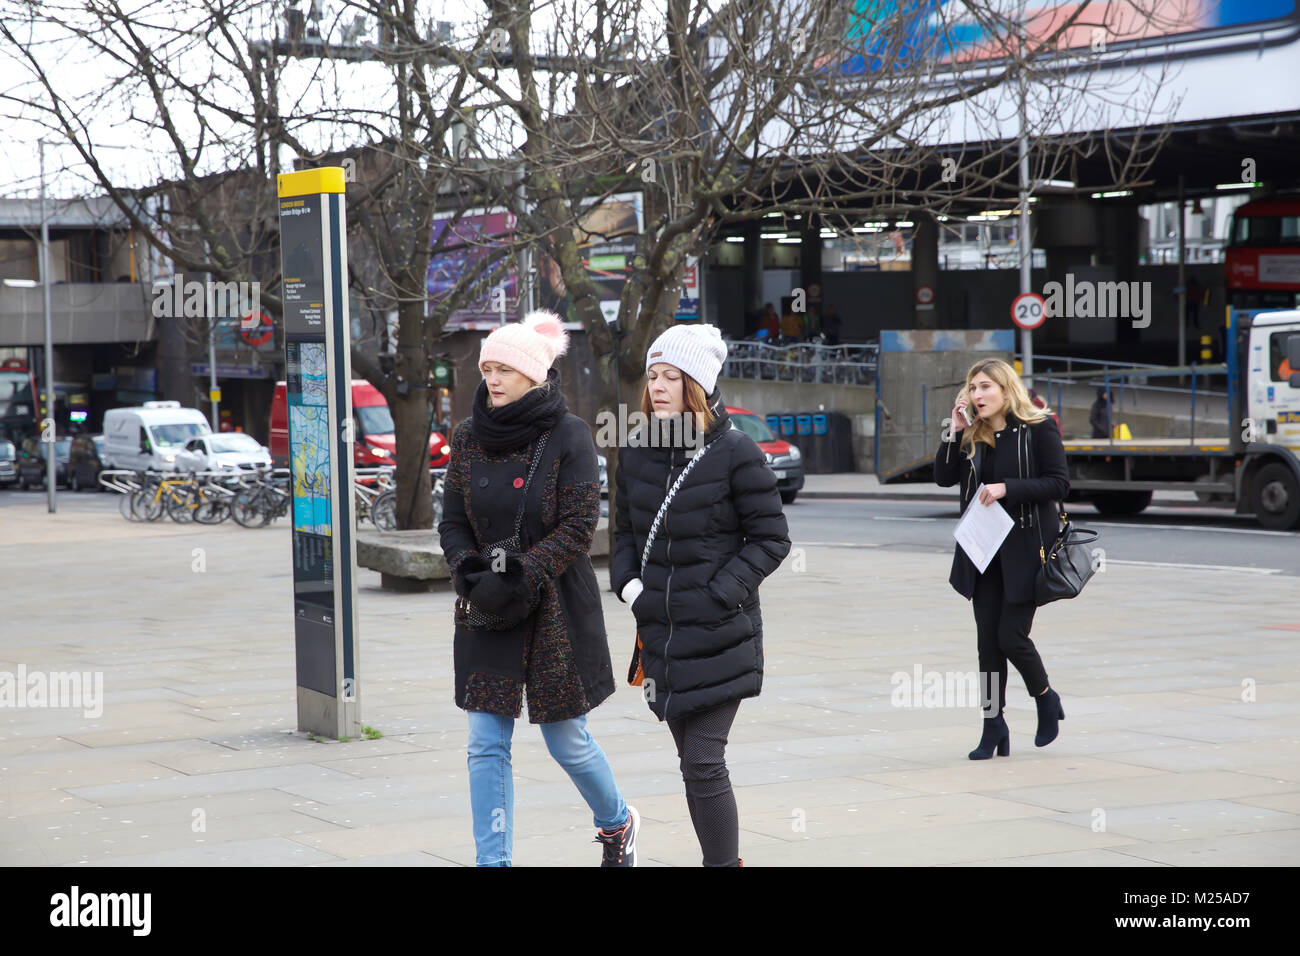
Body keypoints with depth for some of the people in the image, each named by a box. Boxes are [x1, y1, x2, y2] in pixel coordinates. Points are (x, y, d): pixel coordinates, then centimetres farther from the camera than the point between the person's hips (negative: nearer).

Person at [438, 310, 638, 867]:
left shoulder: (568, 435, -10)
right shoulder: (468, 438, 3)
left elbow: (579, 526, -13)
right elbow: (452, 521, 8)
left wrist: (520, 578, -19)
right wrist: (471, 573, -11)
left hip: (556, 609, -3)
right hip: (485, 612, 4)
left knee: (567, 741, 7)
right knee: (486, 745, -2)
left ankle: (617, 824, 35)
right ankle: (492, 859, 5)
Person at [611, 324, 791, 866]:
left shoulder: (734, 452, -9)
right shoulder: (637, 452, 6)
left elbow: (771, 540, -5)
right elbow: (624, 531, 17)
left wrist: (720, 594, -13)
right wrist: (627, 583, -1)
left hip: (719, 637, -5)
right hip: (660, 633, 6)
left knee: (703, 765, -9)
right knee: (692, 764, 12)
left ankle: (723, 861, 2)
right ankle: (724, 858, 25)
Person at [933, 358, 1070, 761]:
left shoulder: (1038, 429, -7)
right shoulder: (973, 435, 9)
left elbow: (1059, 483, -12)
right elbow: (944, 477, 3)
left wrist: (1006, 488, -20)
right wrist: (955, 431, -6)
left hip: (1026, 549, -5)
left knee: (1011, 636, -7)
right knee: (987, 640, 4)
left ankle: (1046, 700, 21)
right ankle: (993, 728, 12)